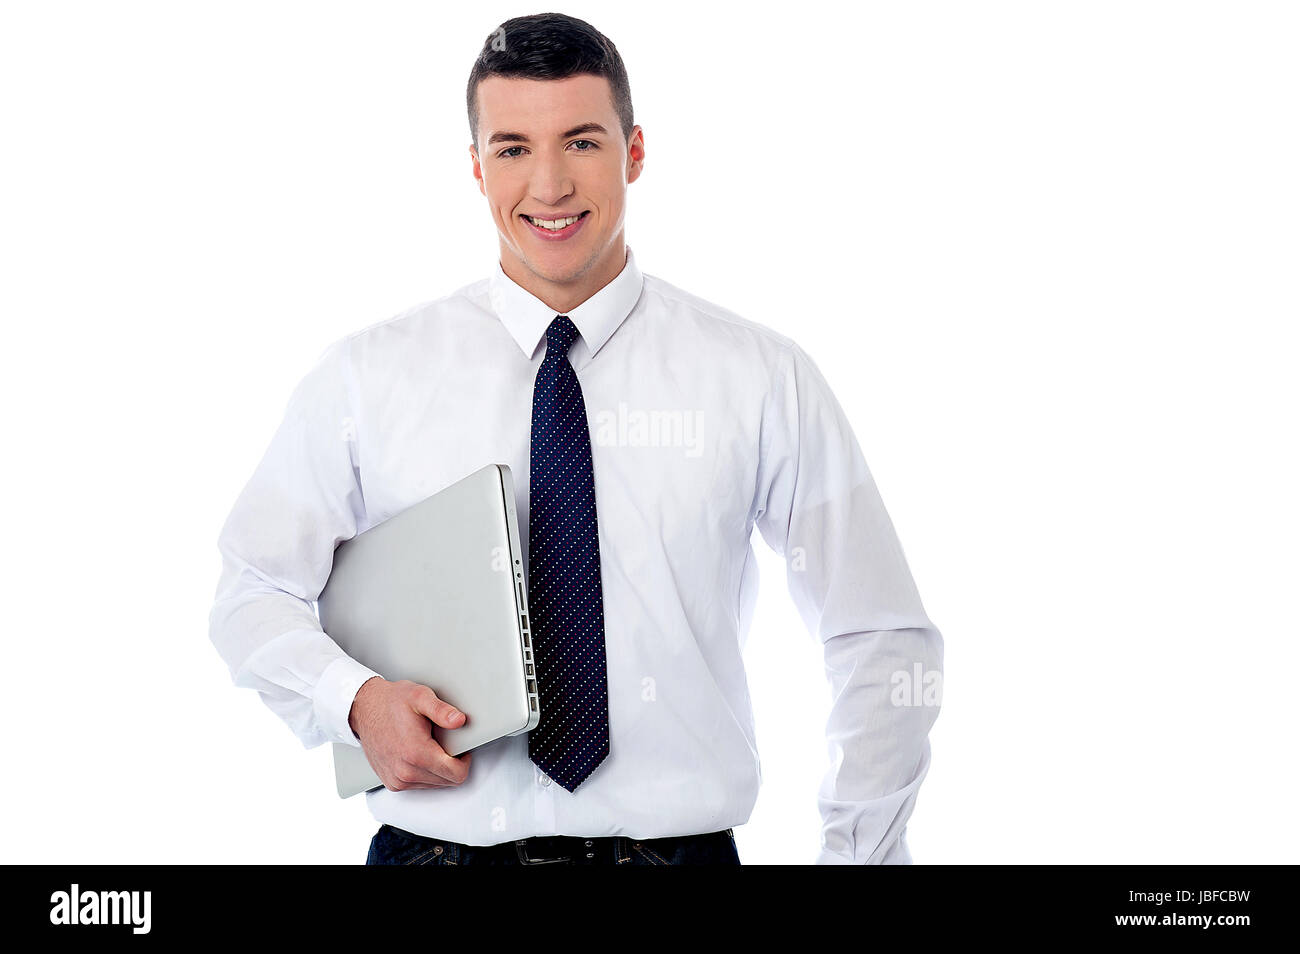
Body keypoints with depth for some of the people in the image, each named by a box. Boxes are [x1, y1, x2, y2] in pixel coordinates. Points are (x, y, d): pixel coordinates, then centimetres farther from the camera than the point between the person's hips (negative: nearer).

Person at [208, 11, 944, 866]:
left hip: (677, 843, 0)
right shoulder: (367, 378, 1)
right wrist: (356, 700, -10)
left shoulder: (761, 378, -2)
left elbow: (884, 643, 3)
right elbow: (254, 593, 9)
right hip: (436, 843, 1)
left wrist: (859, 853, -4)